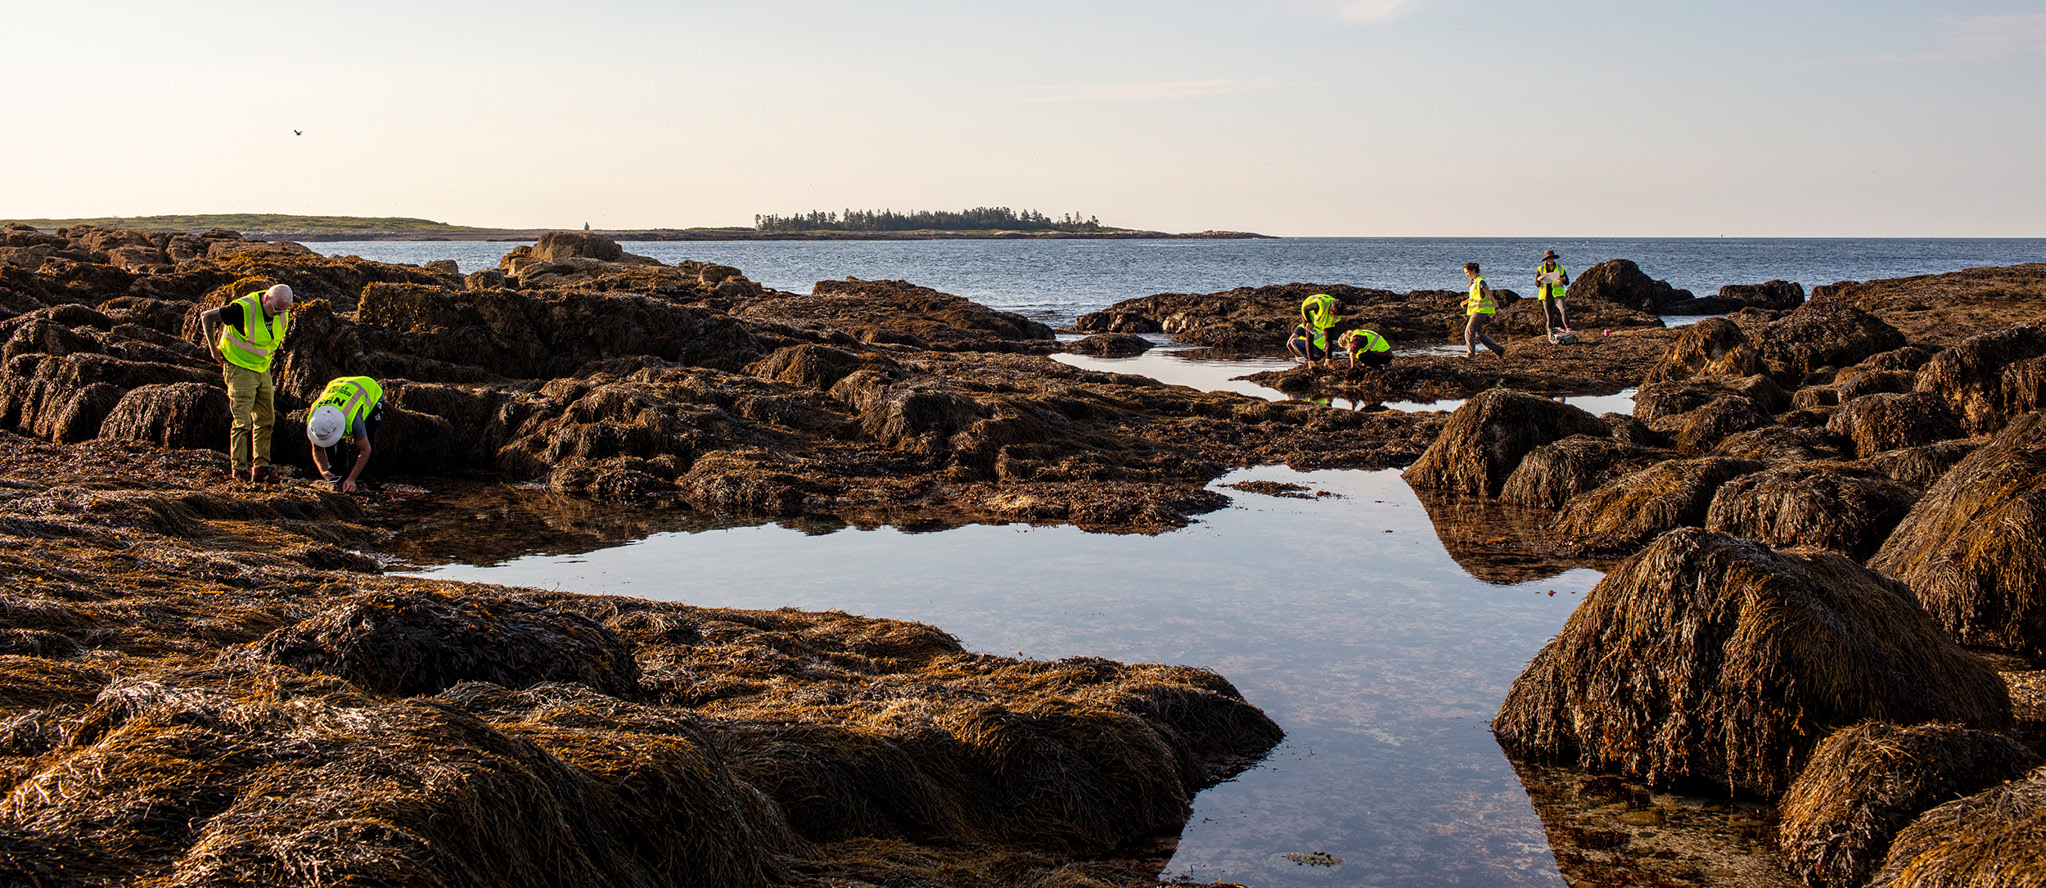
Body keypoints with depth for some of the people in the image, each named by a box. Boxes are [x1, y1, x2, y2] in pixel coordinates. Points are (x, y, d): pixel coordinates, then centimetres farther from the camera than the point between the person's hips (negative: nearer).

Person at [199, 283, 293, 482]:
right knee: (243, 421, -10)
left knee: (266, 420, 8)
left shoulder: (283, 314, -3)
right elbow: (206, 316, -16)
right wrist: (213, 349, -11)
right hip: (239, 368, -7)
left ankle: (260, 467, 16)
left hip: (263, 369, 7)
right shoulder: (244, 308, -25)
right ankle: (239, 469, -4)